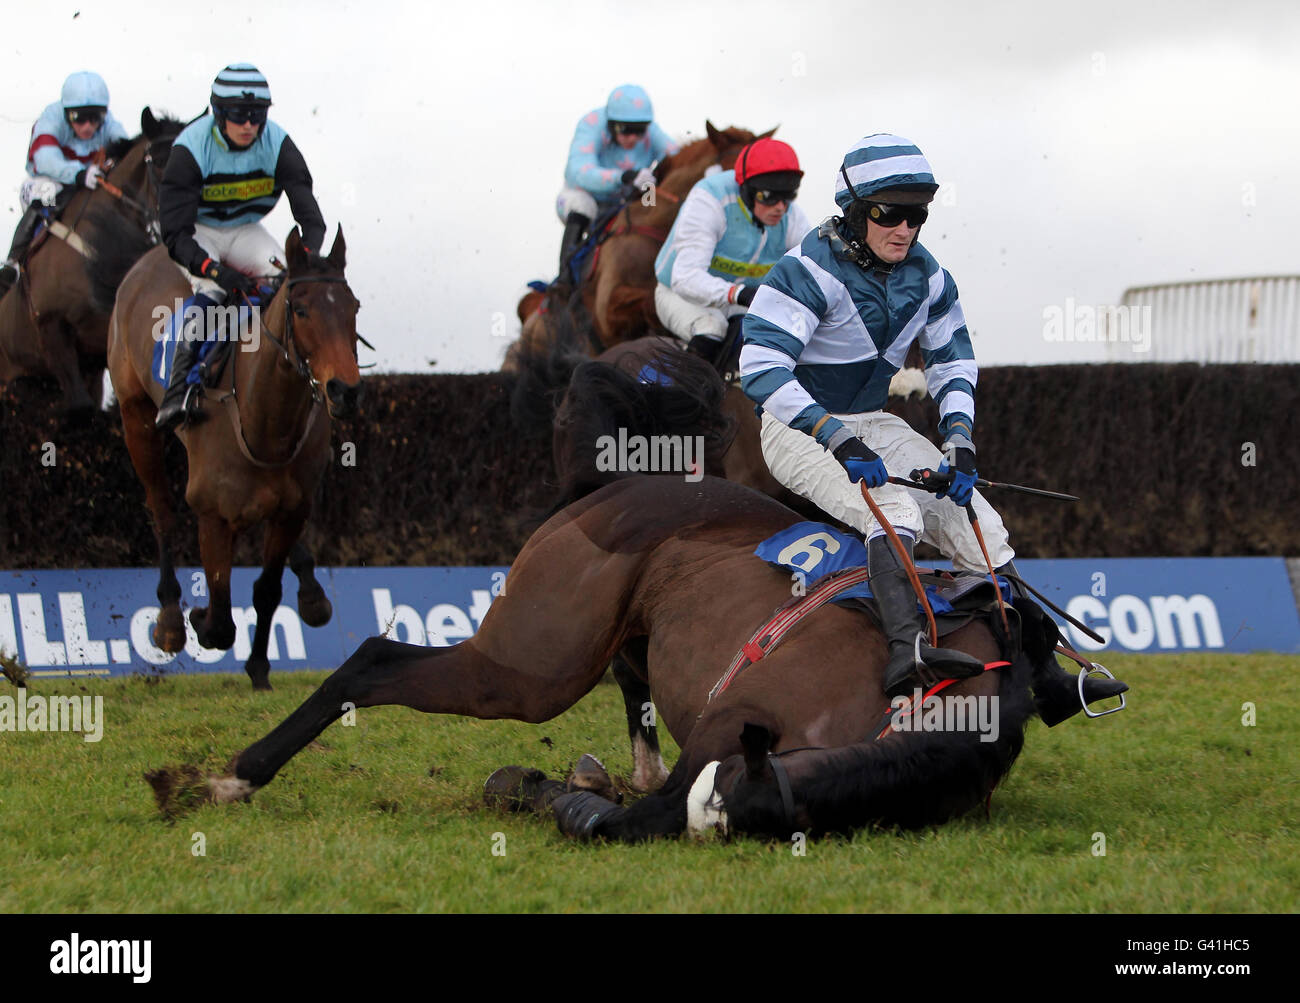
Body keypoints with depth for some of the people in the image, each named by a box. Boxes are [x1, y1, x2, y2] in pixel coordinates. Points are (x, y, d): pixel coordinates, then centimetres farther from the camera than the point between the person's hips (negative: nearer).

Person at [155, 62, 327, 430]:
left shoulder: (277, 145, -16)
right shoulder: (191, 149, -24)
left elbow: (309, 214, -17)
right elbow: (176, 234, -28)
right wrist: (215, 271, -44)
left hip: (245, 232, 4)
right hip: (196, 231, -4)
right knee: (210, 289, -32)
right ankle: (178, 388, -39)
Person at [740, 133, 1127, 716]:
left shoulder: (925, 277, 2)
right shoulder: (810, 272, -20)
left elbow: (953, 362, 12)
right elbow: (761, 368, -30)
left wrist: (959, 439, -7)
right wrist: (838, 438, -39)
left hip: (873, 425, 7)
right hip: (799, 429, -7)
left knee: (974, 519, -6)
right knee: (895, 508, -33)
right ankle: (907, 648, -51)